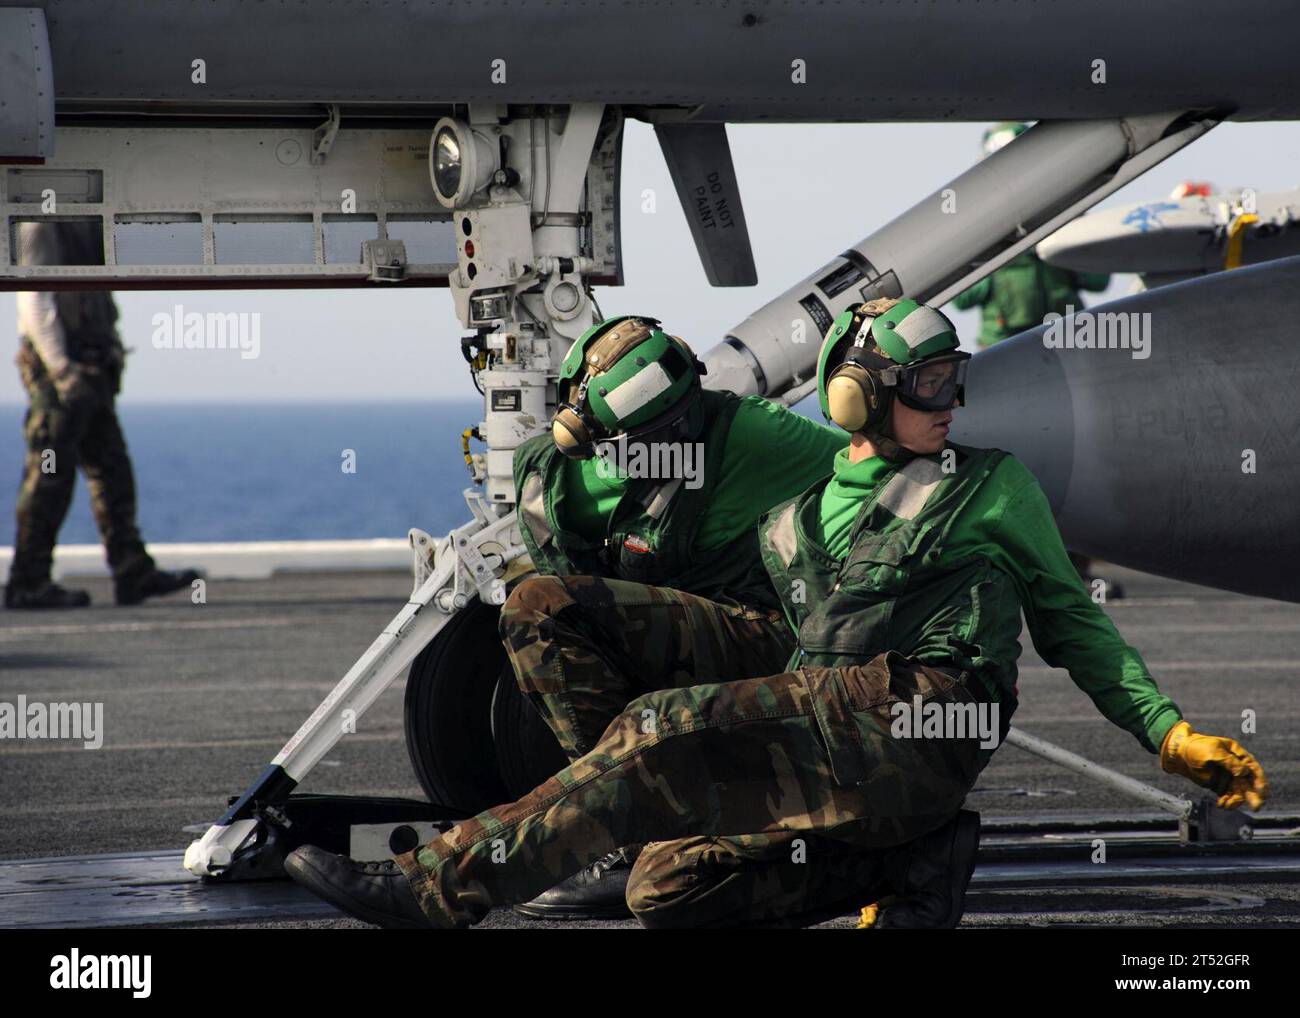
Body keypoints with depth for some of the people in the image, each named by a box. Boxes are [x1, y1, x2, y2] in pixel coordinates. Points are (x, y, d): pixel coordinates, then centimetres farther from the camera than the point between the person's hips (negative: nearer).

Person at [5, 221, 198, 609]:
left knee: (111, 470, 8)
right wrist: (60, 367, -25)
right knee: (50, 476, -8)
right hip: (59, 364, -10)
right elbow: (33, 300, -19)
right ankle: (27, 584, -4)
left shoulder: (82, 224, 17)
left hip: (88, 369, 10)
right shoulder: (39, 224, -12)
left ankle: (133, 573, 10)